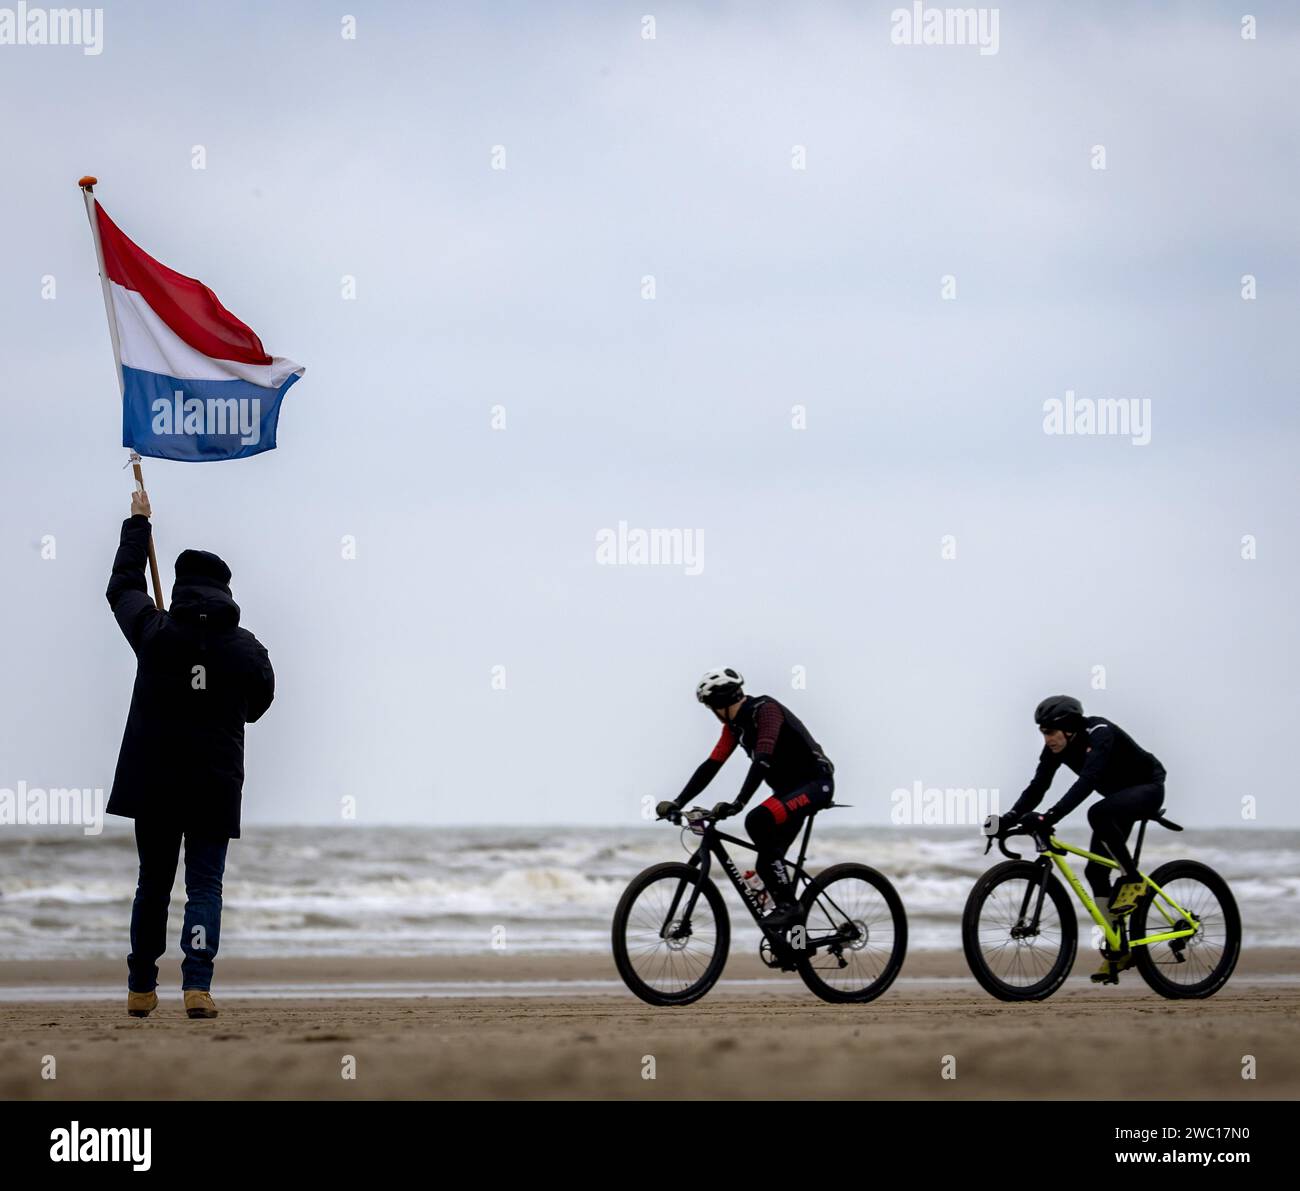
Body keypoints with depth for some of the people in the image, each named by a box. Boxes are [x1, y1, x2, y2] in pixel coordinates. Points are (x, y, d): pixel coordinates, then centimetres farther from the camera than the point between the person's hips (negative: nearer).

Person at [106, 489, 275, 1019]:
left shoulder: (156, 633, -4)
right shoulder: (247, 649, -3)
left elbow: (123, 586, 14)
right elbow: (259, 703, 13)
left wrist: (138, 523, 26)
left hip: (153, 782, 1)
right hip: (216, 785, -1)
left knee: (152, 883, 13)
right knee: (205, 885, 0)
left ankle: (141, 989, 19)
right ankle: (197, 985, -17)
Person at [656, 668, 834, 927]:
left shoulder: (765, 710, -20)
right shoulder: (735, 724, 6)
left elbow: (763, 760, -34)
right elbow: (711, 765, 5)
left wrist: (738, 803, -43)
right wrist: (678, 803, -3)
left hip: (815, 783, -9)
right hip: (788, 789, 9)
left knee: (757, 821, -30)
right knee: (766, 866, 2)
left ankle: (787, 903, -24)